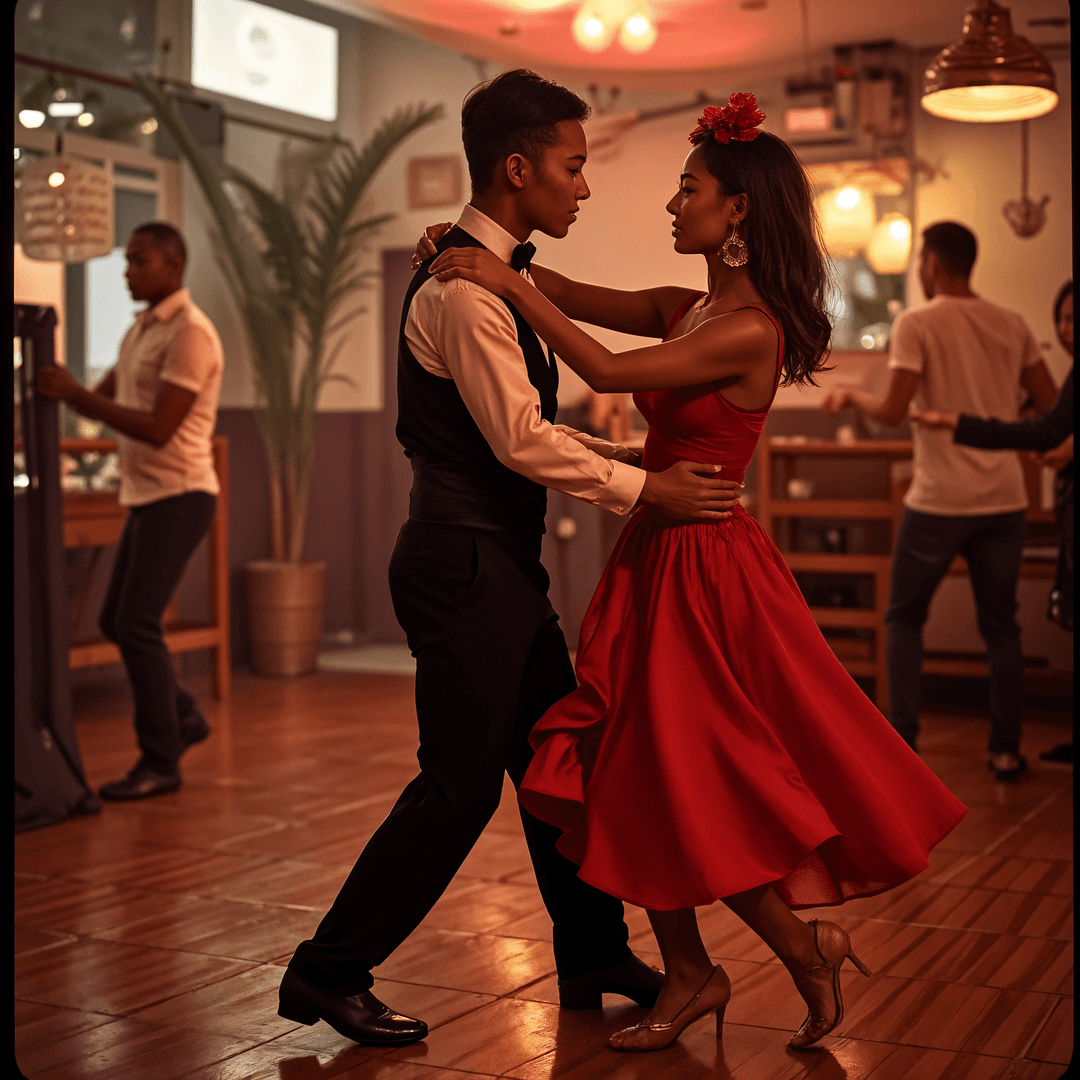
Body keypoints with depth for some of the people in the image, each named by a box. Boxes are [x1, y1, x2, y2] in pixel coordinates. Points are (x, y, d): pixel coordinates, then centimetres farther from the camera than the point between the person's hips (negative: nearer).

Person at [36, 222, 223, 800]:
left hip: (177, 496, -9)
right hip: (145, 495, 9)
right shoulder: (142, 329, 15)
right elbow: (102, 398, 20)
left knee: (137, 623, -11)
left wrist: (74, 395, -21)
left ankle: (160, 761, -1)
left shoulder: (190, 333, -15)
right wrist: (60, 389, 0)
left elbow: (158, 429, -22)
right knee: (115, 620, 13)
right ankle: (182, 718, 28)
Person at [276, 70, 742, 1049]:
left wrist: (635, 459, 10)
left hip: (503, 562, 10)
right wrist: (642, 488, -16)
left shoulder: (504, 278, 15)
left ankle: (595, 958, 30)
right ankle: (329, 974, 9)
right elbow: (519, 439, -21)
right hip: (464, 564, -10)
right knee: (461, 783, -4)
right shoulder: (461, 287, -16)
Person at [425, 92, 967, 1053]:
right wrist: (482, 256, -1)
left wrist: (509, 284, -18)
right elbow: (571, 296, 13)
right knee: (641, 777, 12)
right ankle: (689, 975, 25)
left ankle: (806, 946, 20)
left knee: (690, 783, 0)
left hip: (704, 567, -9)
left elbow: (608, 371, -24)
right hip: (660, 558, 9)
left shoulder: (750, 332, -19)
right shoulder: (690, 308, 8)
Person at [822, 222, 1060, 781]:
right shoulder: (1012, 326, 7)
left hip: (939, 500, -4)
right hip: (1004, 498, 4)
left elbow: (893, 411, -14)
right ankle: (1006, 749, 14)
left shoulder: (917, 323, -7)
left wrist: (851, 396, 5)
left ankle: (902, 737, 7)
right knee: (1000, 626, 13)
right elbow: (1051, 407, 10)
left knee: (903, 618, 12)